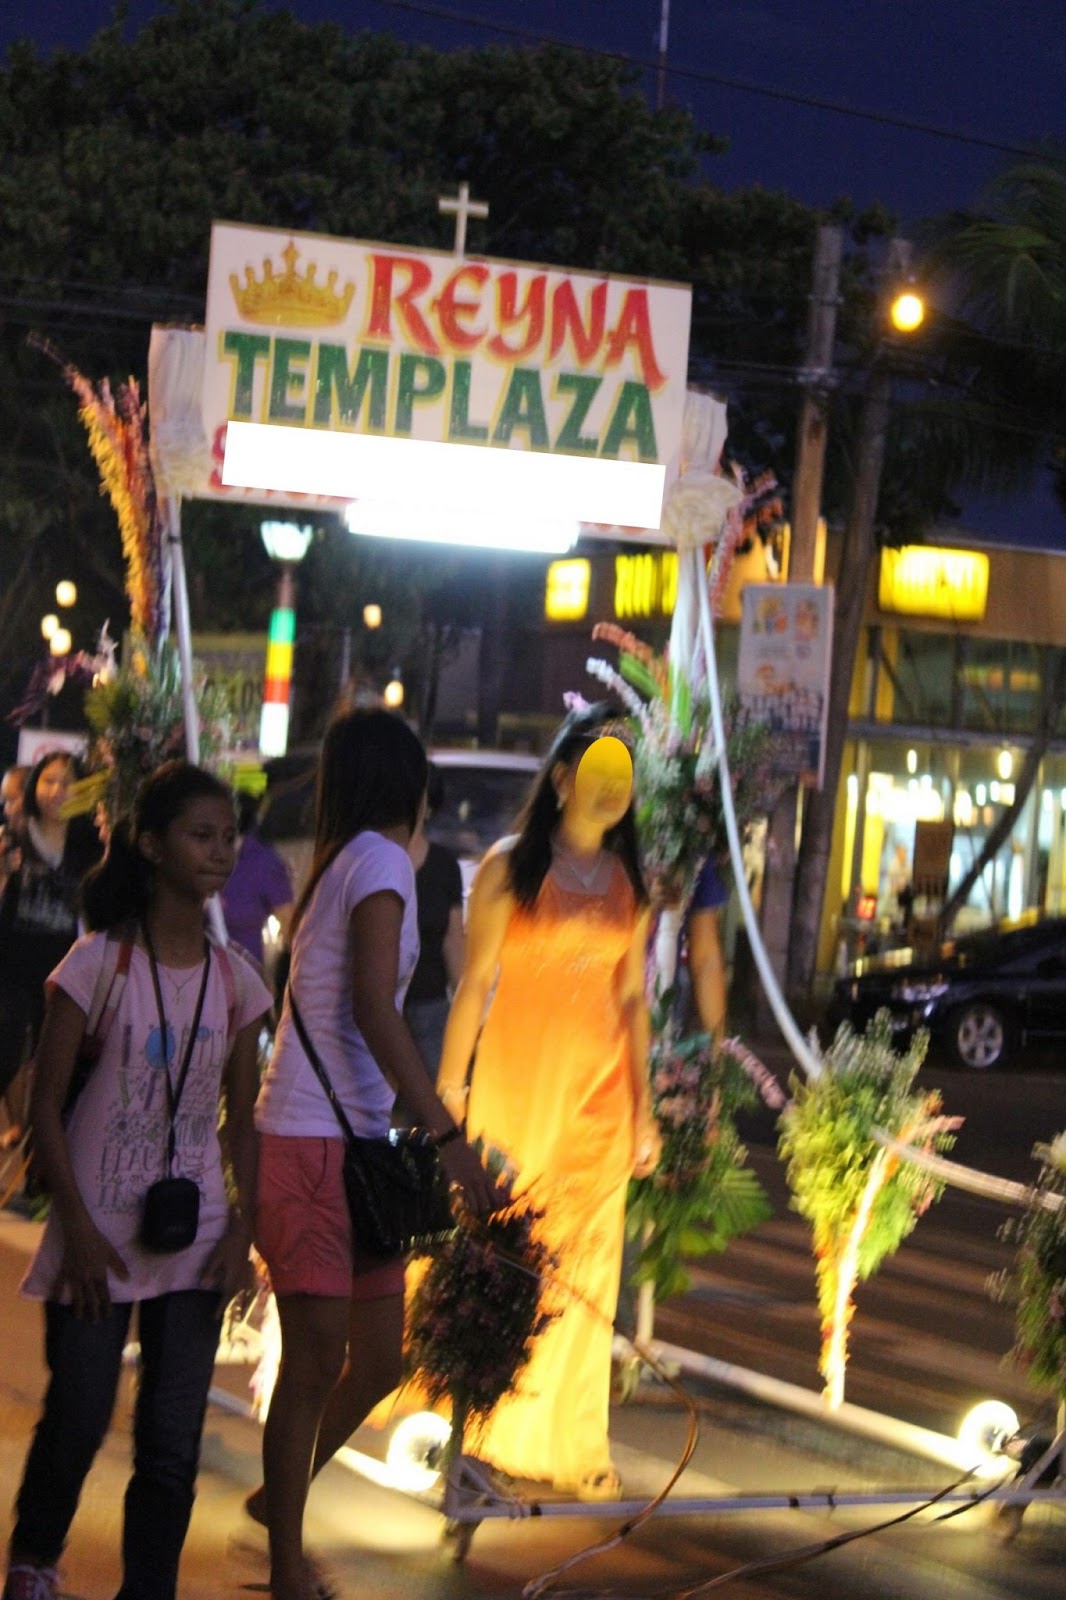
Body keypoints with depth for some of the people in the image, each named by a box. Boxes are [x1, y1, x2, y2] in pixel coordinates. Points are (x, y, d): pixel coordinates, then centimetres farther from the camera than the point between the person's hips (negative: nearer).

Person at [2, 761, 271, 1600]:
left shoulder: (235, 978, 3)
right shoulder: (99, 962, -8)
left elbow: (243, 1118, 9)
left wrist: (243, 1227, -3)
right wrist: (79, 1230, -11)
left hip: (194, 1238, 3)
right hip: (101, 1235, -3)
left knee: (173, 1442, 1)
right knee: (78, 1420, 5)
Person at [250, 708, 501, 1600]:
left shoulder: (345, 861, 17)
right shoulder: (381, 860, -11)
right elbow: (373, 1009, -20)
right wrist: (446, 1134, -23)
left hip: (357, 1143, 9)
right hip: (313, 1144, -9)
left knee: (380, 1359, 12)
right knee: (318, 1358, -5)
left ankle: (281, 1502, 28)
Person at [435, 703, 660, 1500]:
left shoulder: (629, 883, 12)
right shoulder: (511, 866, -1)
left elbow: (632, 999, 14)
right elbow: (474, 984, -2)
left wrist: (644, 1106, 11)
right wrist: (449, 1090, -7)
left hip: (599, 1091, 4)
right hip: (516, 1079, -4)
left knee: (587, 1268, 4)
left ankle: (568, 1441, 12)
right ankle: (483, 1419, 11)